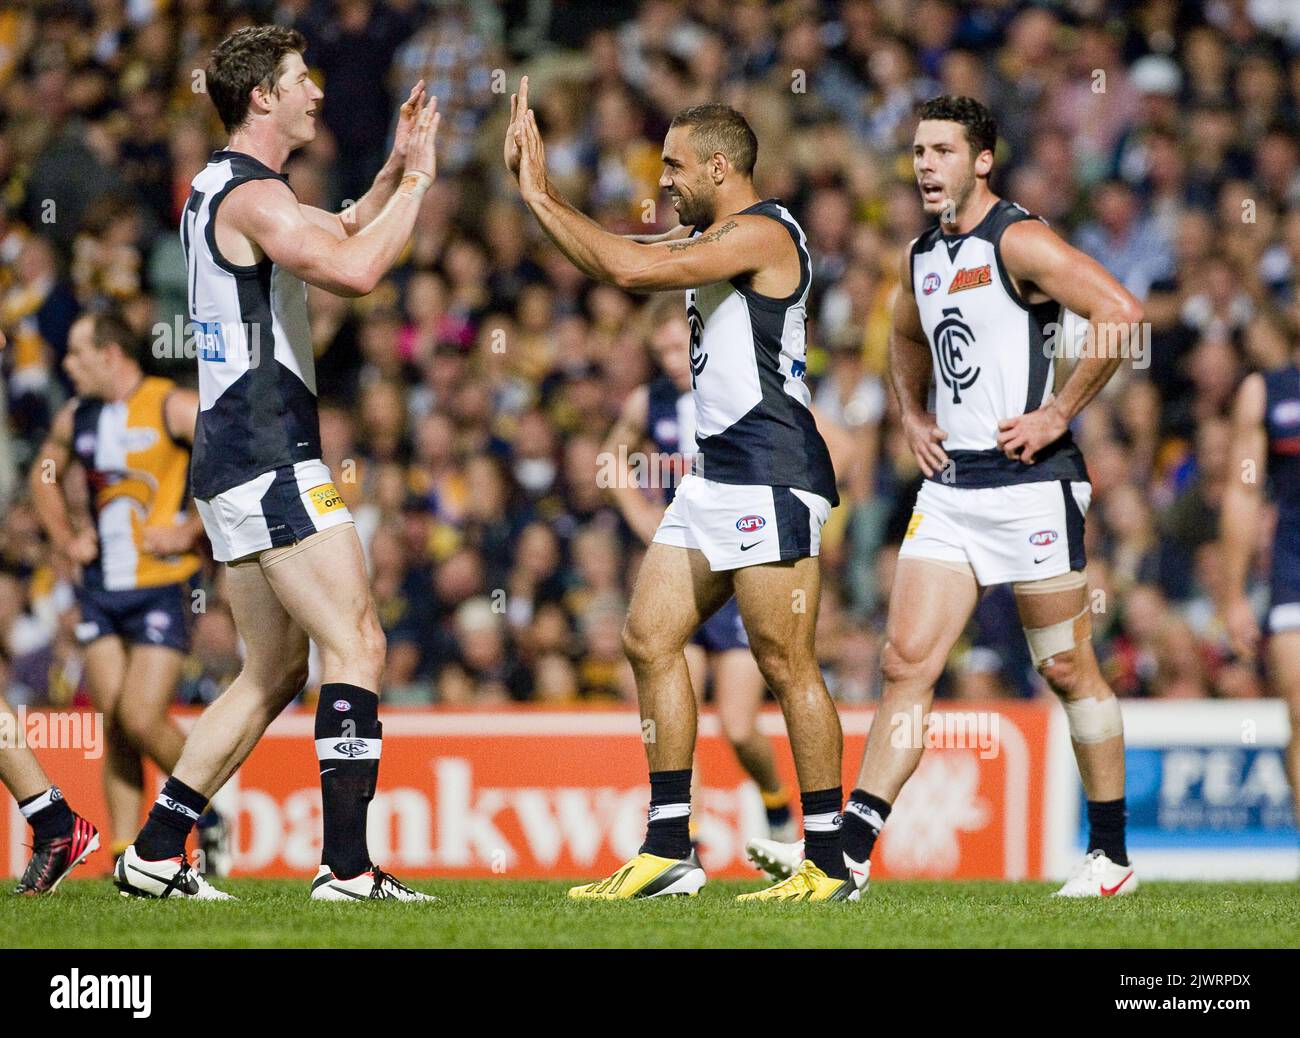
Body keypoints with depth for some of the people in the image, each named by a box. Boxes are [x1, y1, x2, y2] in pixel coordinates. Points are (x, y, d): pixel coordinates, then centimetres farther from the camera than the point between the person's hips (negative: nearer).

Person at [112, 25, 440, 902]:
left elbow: (341, 236, 32)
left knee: (277, 669, 13)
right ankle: (347, 867, -18)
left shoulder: (222, 189, 19)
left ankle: (155, 855, 13)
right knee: (357, 646, -12)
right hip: (271, 462, -10)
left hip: (234, 463, 10)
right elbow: (355, 271, -28)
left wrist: (396, 169, 17)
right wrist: (418, 180, -15)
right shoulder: (253, 195, -13)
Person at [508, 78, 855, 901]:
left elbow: (632, 268, -22)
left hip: (772, 473, -11)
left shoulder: (762, 233, -13)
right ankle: (669, 851, 9)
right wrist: (535, 186, 13)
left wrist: (543, 196, -12)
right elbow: (617, 261, 22)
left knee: (786, 663, -9)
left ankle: (831, 864, -6)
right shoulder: (713, 237, 18)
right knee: (650, 641, 7)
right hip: (719, 475, 11)